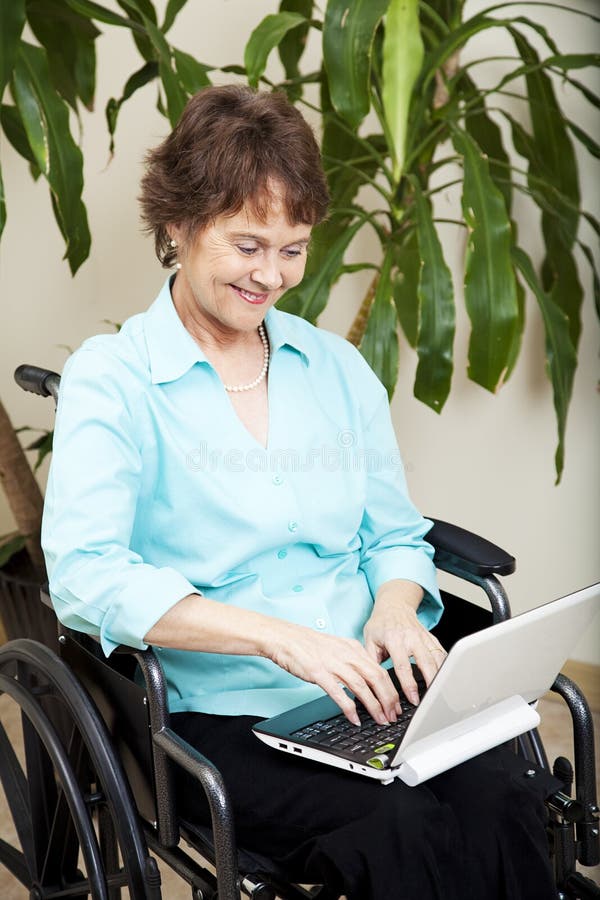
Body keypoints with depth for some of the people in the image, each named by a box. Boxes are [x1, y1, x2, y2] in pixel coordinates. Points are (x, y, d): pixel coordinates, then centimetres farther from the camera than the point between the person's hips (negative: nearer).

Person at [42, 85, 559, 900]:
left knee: (504, 800, -25)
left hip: (366, 701, 4)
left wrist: (395, 608, -6)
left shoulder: (336, 366, 14)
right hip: (220, 715, -4)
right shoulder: (110, 377, -2)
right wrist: (276, 637, -26)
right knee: (399, 829, -30)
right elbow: (83, 577, -15)